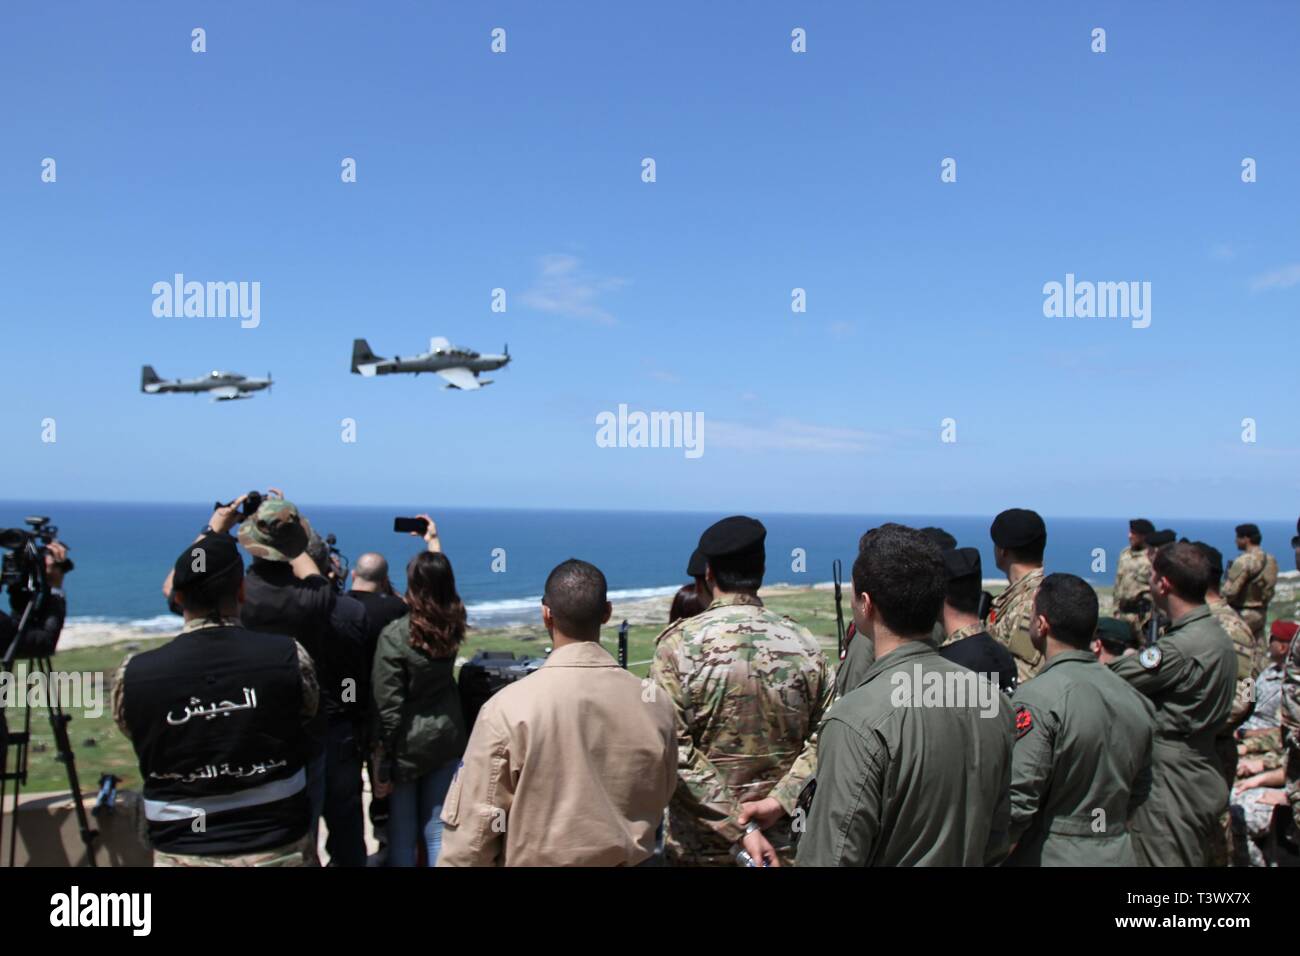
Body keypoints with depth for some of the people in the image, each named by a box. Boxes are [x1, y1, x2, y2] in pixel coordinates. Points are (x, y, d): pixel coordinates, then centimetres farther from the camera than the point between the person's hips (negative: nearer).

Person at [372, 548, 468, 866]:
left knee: (402, 835, 9)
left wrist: (382, 757, -8)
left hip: (408, 744, -4)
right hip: (447, 737, 4)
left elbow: (388, 707, -17)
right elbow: (443, 580, 19)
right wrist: (433, 541, 32)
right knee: (438, 830, 12)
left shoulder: (395, 635, -18)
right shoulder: (454, 624, -4)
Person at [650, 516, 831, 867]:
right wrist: (778, 801, -12)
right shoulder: (804, 643, -3)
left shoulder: (680, 643, -12)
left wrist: (741, 828, -17)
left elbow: (674, 749, -18)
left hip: (699, 847, -2)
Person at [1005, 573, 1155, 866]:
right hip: (1118, 854, 7)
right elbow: (1139, 792, 13)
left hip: (1050, 856, -7)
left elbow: (1017, 803, -21)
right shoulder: (1135, 698, 3)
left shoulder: (1037, 699, -20)